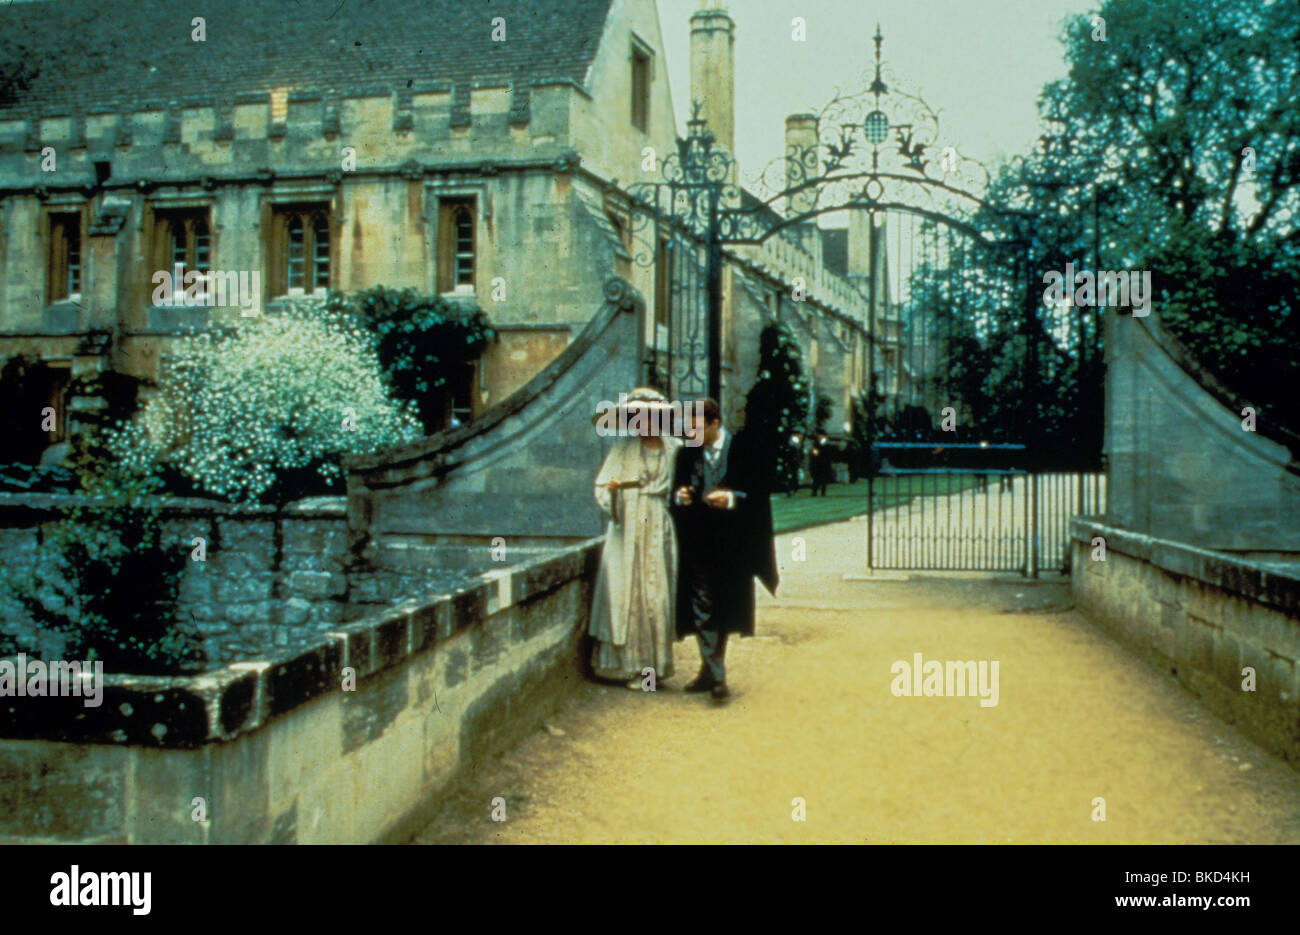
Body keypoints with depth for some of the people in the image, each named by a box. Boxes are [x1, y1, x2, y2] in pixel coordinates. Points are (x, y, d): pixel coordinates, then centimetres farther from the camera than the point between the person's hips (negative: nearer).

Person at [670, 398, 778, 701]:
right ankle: (715, 675, 9)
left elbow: (760, 494, -6)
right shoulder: (687, 454, 7)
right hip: (699, 545, 3)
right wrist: (680, 496, -8)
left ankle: (710, 671, 18)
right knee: (702, 611, -1)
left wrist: (731, 499, -21)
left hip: (732, 546, -3)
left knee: (723, 611, 6)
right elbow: (677, 492, 15)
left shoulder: (746, 449, -5)